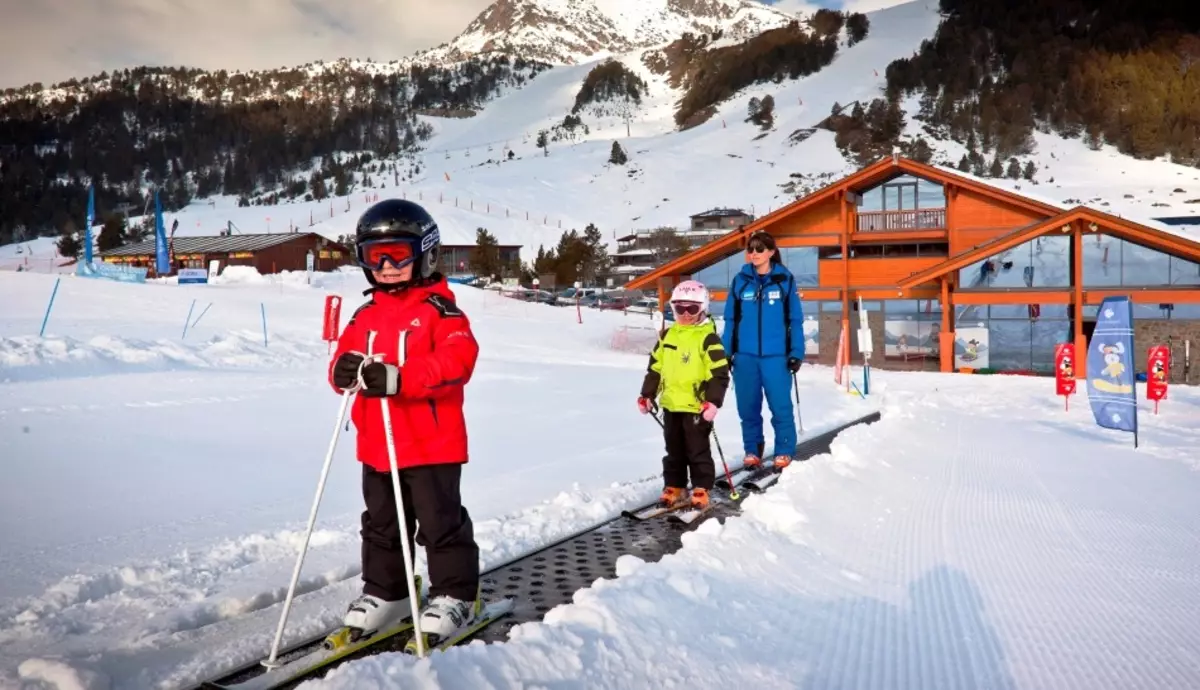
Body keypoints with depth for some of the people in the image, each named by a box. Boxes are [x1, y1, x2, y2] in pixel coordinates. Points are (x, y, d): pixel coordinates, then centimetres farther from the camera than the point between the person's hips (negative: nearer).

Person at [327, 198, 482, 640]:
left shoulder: (439, 310, -10)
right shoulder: (365, 316, 10)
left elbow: (457, 360, -23)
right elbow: (345, 356, 11)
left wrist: (398, 378, -32)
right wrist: (344, 371, -15)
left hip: (431, 443, -6)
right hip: (376, 444, 7)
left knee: (441, 522, 4)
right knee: (381, 524, 18)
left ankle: (455, 595, 19)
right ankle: (384, 592, 33)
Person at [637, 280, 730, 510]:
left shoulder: (708, 337, -10)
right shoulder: (668, 335, 8)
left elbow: (719, 373, -13)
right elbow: (655, 366, 15)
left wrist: (713, 401, -20)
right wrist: (647, 394, 12)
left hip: (697, 406, -6)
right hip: (671, 405, 6)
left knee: (698, 451, 4)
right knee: (674, 451, 15)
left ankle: (701, 490, 15)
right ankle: (674, 488, 26)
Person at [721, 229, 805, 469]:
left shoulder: (785, 280, 1)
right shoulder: (740, 281, 5)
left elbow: (795, 320, 2)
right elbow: (731, 320, 8)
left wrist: (796, 352, -4)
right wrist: (725, 352, 2)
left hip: (776, 356, -2)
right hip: (745, 356, 2)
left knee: (780, 406, -1)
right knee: (748, 407, 8)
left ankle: (784, 451, 14)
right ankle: (752, 450, 22)